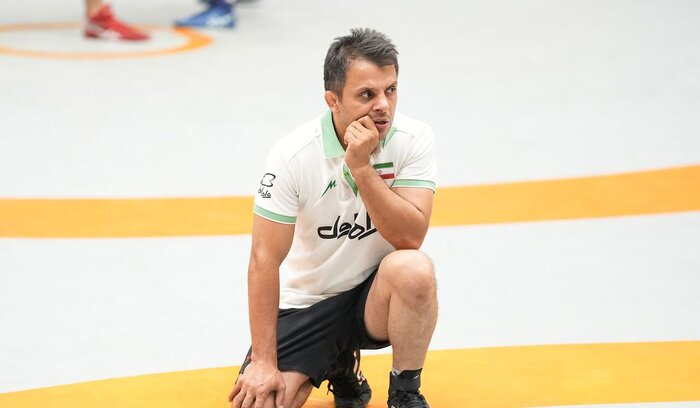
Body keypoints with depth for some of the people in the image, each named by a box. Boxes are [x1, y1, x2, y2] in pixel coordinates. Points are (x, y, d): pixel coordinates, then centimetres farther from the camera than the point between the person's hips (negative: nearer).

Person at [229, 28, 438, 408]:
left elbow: (410, 237, -23)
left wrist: (361, 167, -31)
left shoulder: (413, 139, -15)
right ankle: (338, 366, 15)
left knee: (414, 269, -34)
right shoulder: (293, 154, -19)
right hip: (305, 302, 0)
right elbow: (265, 260, -17)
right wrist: (264, 362, -18)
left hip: (375, 295, 0)